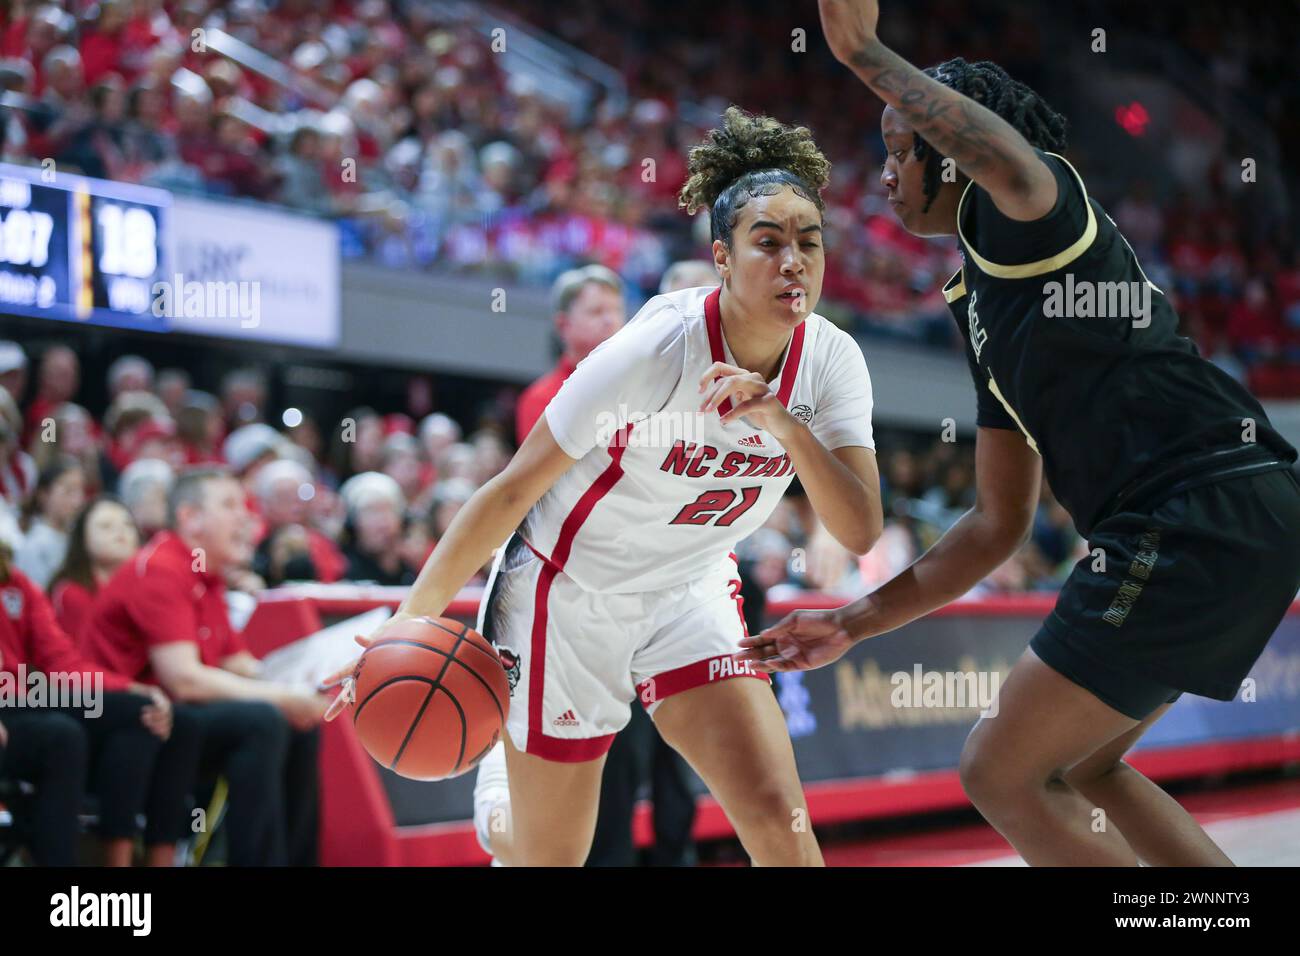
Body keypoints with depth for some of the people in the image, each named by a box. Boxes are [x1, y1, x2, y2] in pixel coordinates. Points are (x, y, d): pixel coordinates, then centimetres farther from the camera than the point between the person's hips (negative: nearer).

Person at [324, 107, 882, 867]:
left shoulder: (830, 361, -13)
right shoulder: (654, 351, -28)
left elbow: (862, 530, -22)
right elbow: (511, 491, -21)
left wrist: (783, 422, -38)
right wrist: (411, 623, -19)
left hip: (687, 594, 4)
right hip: (569, 592, -4)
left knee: (782, 824, -15)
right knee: (550, 857, 10)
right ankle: (498, 798, 45)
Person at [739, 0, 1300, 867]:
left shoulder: (1016, 216, -1)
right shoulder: (982, 309, 25)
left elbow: (1013, 161, -30)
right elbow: (999, 525, 27)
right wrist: (854, 623, 29)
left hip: (1200, 523, -10)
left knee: (1001, 772, -2)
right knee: (1079, 765, 25)